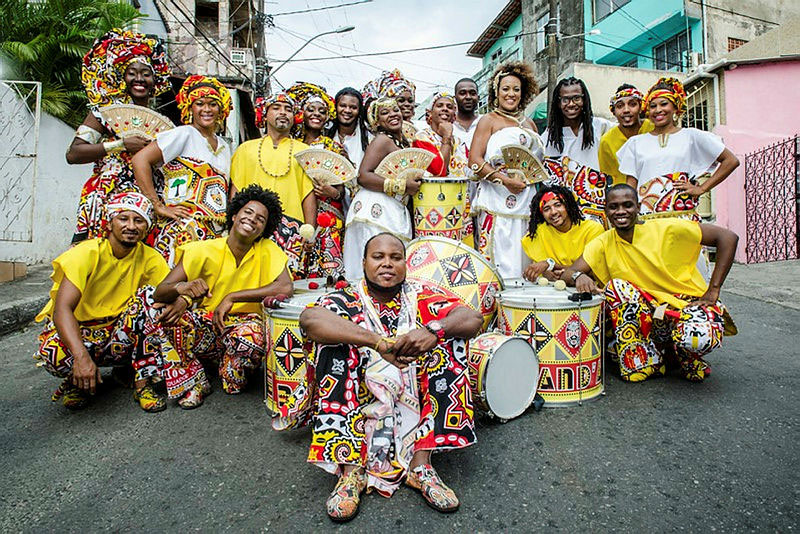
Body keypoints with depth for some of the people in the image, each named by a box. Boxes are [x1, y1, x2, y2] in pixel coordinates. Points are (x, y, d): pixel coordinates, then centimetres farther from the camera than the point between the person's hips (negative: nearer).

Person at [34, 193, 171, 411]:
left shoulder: (148, 257, -7)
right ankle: (76, 381, 4)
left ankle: (143, 384, -17)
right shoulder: (87, 253, -19)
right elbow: (62, 308, -29)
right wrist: (81, 356, -43)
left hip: (119, 337, 3)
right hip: (76, 330, -2)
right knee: (53, 355, -36)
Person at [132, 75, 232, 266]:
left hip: (215, 233, 6)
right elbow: (140, 159, -10)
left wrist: (228, 222, 12)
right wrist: (158, 206, -11)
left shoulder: (224, 146, 19)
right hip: (181, 229, -6)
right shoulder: (184, 134, -1)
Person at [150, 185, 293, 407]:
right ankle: (194, 384, -4)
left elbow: (285, 288, -25)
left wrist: (231, 297, -26)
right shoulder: (204, 250, -8)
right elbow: (159, 292, -11)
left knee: (252, 333, -34)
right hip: (204, 328, 2)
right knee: (171, 311, -24)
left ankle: (233, 382, 1)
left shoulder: (267, 250, -9)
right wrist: (181, 288, -36)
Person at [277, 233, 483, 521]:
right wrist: (379, 342, -36)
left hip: (413, 403, 2)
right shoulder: (347, 300, -3)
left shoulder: (420, 298, 2)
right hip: (359, 405, -1)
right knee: (336, 340, -21)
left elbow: (473, 318, -11)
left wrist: (433, 330, -32)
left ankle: (421, 461, -19)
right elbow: (309, 319, -26)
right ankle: (352, 467, -24)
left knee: (450, 339, -15)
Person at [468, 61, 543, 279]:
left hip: (528, 199, 5)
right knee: (499, 259, -8)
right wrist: (505, 180, -17)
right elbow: (474, 161, -6)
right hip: (498, 199, -5)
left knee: (525, 258, 4)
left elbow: (539, 160, 28)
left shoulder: (529, 124, 21)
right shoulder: (489, 120, 6)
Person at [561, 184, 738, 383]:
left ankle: (691, 361, 6)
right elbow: (567, 273, -12)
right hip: (648, 312, 3)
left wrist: (713, 291, -14)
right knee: (615, 286, -23)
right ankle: (651, 359, -8)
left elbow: (729, 237, -11)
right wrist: (579, 276, -38)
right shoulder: (604, 243, -4)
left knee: (697, 337, -35)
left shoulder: (667, 229, -13)